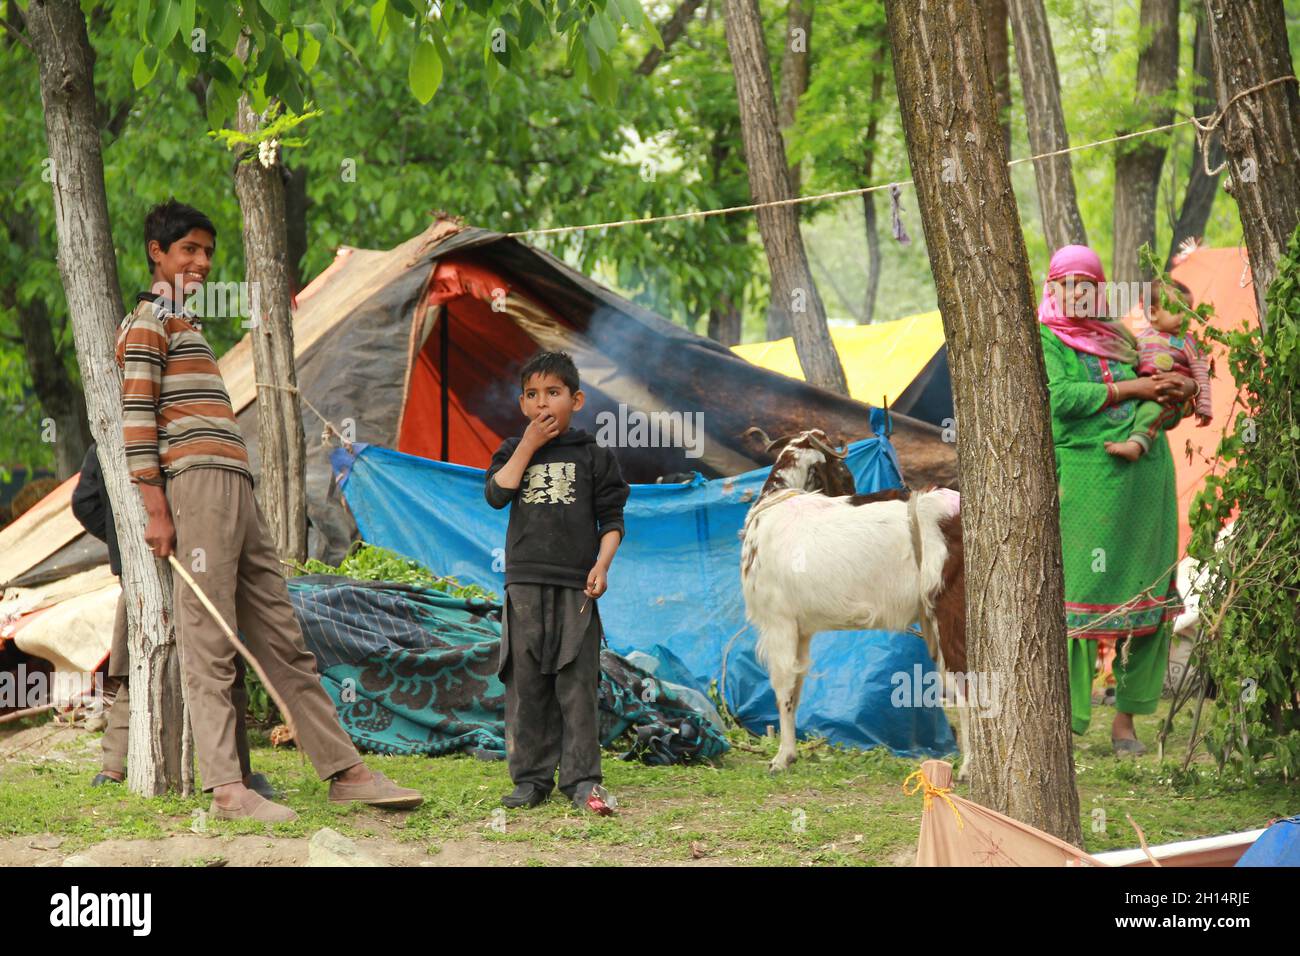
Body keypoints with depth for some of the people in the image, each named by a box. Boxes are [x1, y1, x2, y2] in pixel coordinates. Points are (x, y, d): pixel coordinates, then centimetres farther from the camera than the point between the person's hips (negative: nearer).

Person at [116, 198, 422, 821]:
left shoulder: (185, 323, 28)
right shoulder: (149, 317, -1)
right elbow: (136, 416, -10)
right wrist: (156, 510, -17)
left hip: (236, 491, 10)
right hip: (196, 487, -10)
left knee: (283, 641, 8)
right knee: (209, 643, -10)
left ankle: (343, 770, 8)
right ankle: (225, 788, -12)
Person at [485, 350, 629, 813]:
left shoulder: (593, 457, 6)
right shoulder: (513, 451, 12)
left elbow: (611, 518, 5)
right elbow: (497, 494, -6)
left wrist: (602, 564, -9)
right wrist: (528, 446, -6)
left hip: (575, 585, -2)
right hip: (525, 583, 2)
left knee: (577, 683, -4)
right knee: (526, 683, 2)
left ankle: (582, 779, -1)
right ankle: (531, 777, 7)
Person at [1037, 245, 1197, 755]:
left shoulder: (1119, 337, 18)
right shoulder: (1044, 339, 2)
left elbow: (1160, 409, 25)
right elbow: (1060, 396, -15)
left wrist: (1179, 390, 2)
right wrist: (1132, 388, -11)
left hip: (1144, 477, 6)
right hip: (1086, 477, -6)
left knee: (1145, 596, 4)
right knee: (1077, 596, -7)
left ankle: (1126, 719, 11)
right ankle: (1063, 722, -2)